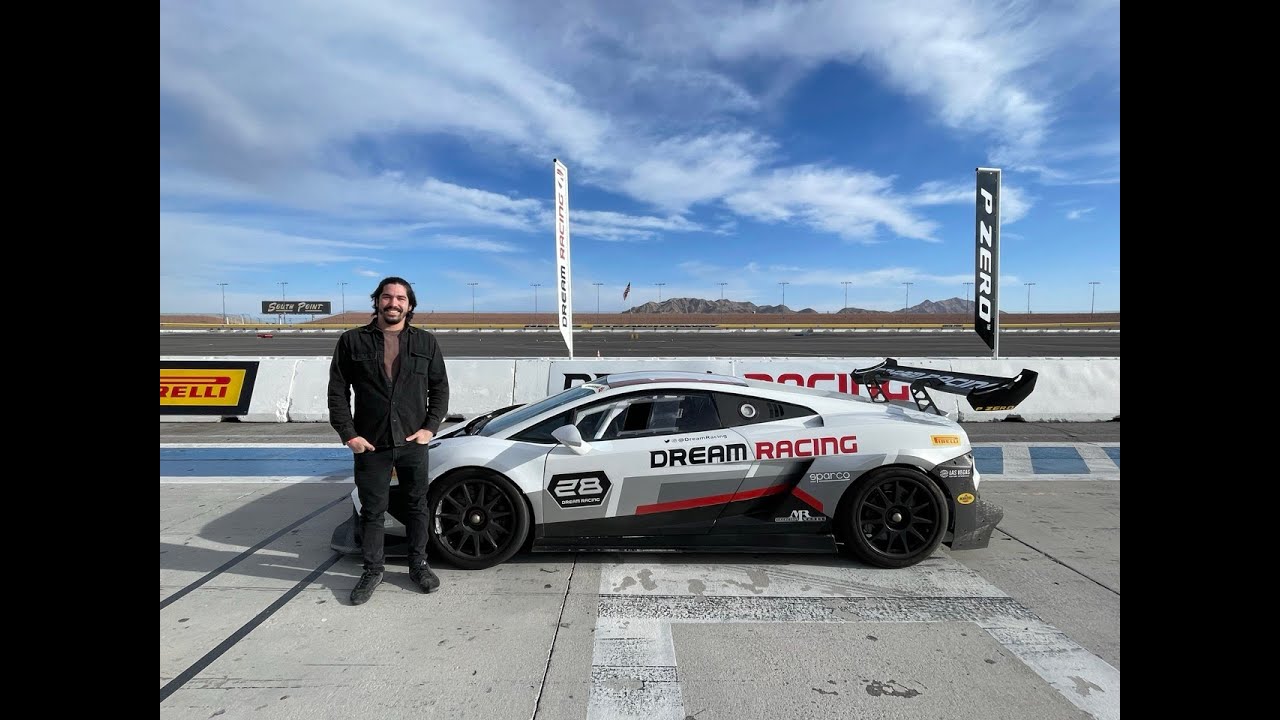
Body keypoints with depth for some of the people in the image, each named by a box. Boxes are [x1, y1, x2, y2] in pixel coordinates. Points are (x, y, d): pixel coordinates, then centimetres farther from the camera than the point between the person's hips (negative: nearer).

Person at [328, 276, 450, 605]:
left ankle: (418, 565, 29)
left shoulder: (426, 342, 4)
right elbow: (337, 391, 1)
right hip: (370, 445, -1)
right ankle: (372, 570, 27)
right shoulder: (352, 341, 1)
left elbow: (440, 388, 6)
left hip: (413, 443, 1)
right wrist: (348, 434, -7)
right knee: (372, 511, 10)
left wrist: (430, 428, -4)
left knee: (418, 506, 12)